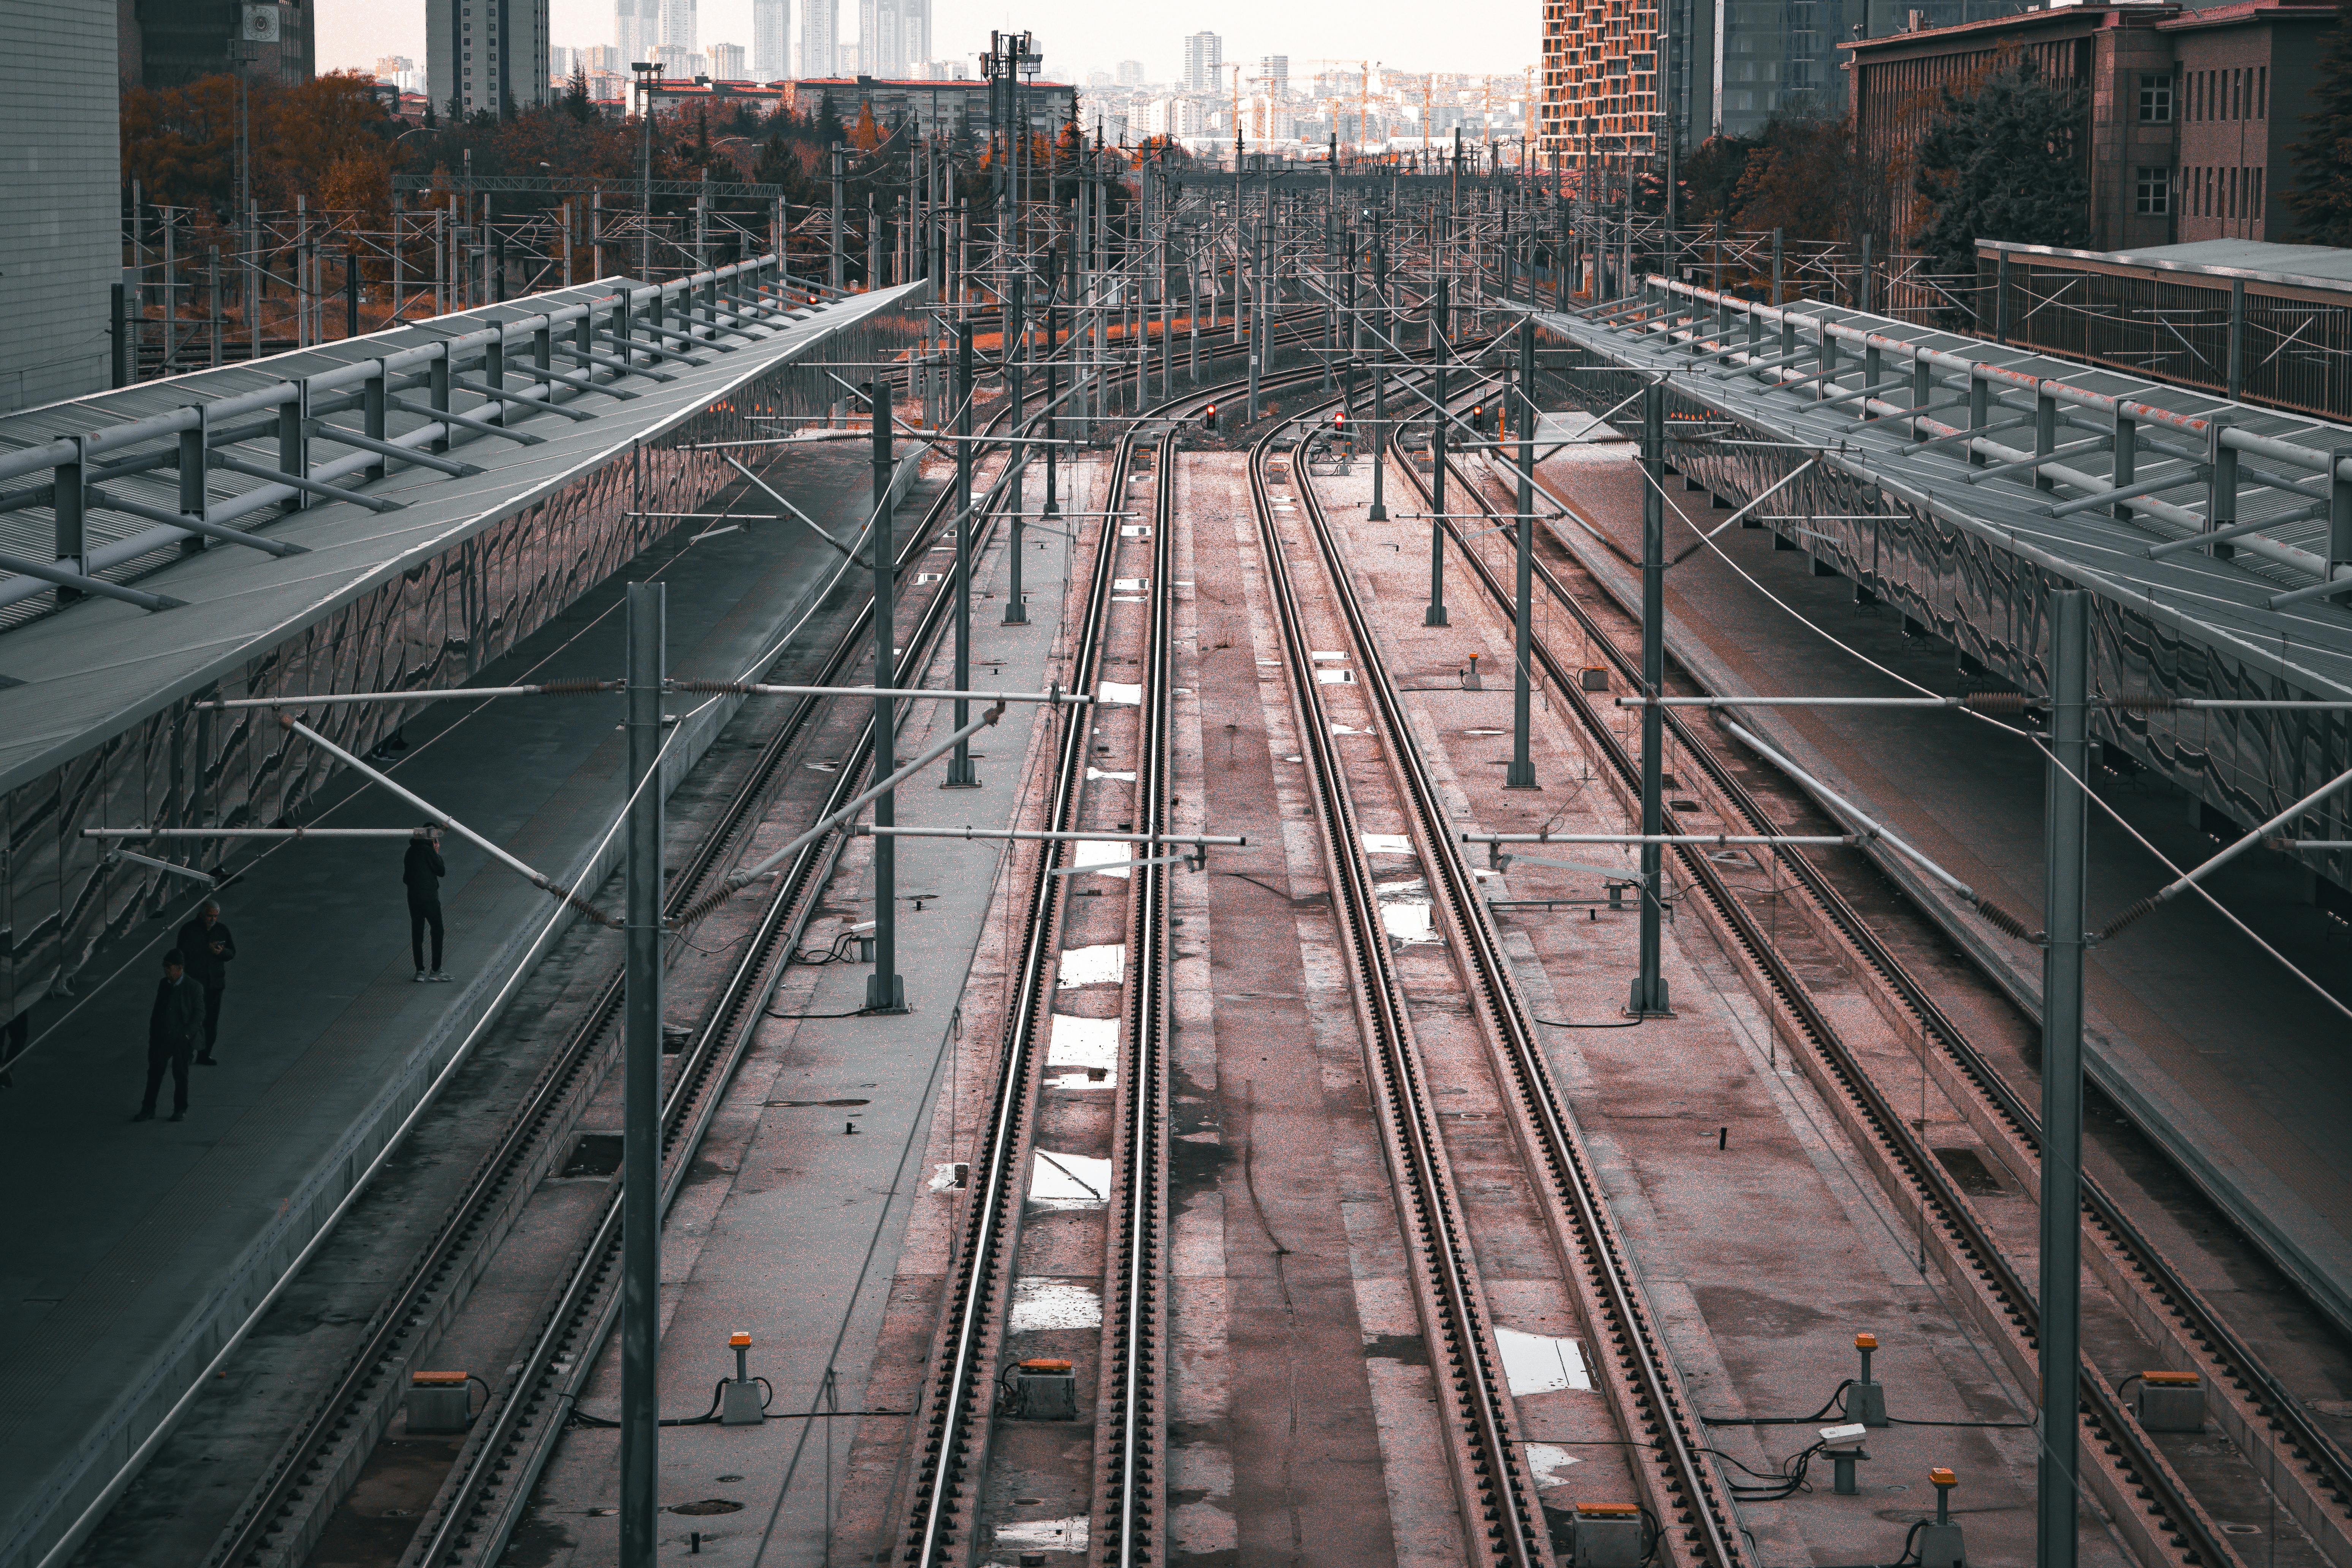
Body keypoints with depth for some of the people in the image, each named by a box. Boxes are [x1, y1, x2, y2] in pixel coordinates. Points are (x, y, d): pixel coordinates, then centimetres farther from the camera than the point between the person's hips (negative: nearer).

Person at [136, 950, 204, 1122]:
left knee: (180, 1074, 7)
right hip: (161, 1038, 4)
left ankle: (181, 1110, 18)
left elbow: (199, 1015, -7)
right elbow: (156, 1010, 14)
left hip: (182, 1040, -4)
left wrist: (187, 1035, -15)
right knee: (155, 1072, 2)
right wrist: (152, 1035, 11)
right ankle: (148, 1110, 6)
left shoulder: (194, 988, -8)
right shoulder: (163, 985, 8)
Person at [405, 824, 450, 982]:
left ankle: (420, 972, 5)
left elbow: (405, 878, 16)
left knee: (417, 934, 7)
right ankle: (436, 971, 0)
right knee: (437, 932, 3)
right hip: (429, 897, -7)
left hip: (413, 897, 7)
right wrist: (438, 854, 3)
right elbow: (442, 871, -6)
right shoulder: (428, 850, -13)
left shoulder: (410, 851, 10)